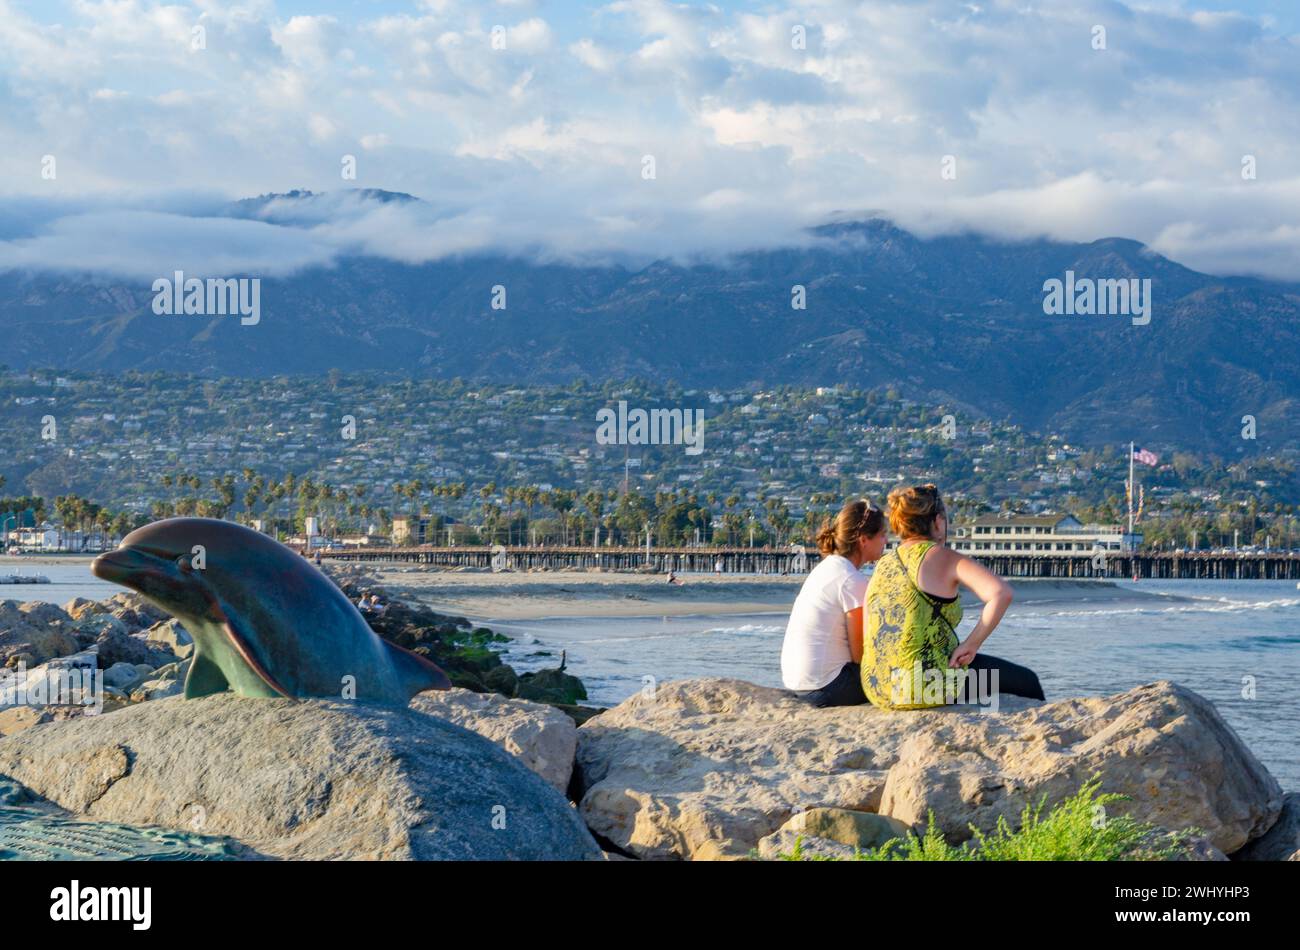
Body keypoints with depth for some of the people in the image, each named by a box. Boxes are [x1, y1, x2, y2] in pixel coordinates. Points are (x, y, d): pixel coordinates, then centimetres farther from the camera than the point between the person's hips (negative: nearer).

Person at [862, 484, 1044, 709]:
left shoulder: (882, 566, 13)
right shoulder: (942, 558, -6)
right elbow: (1001, 593, -22)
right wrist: (971, 644, -13)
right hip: (928, 685, -8)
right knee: (1026, 682, 14)